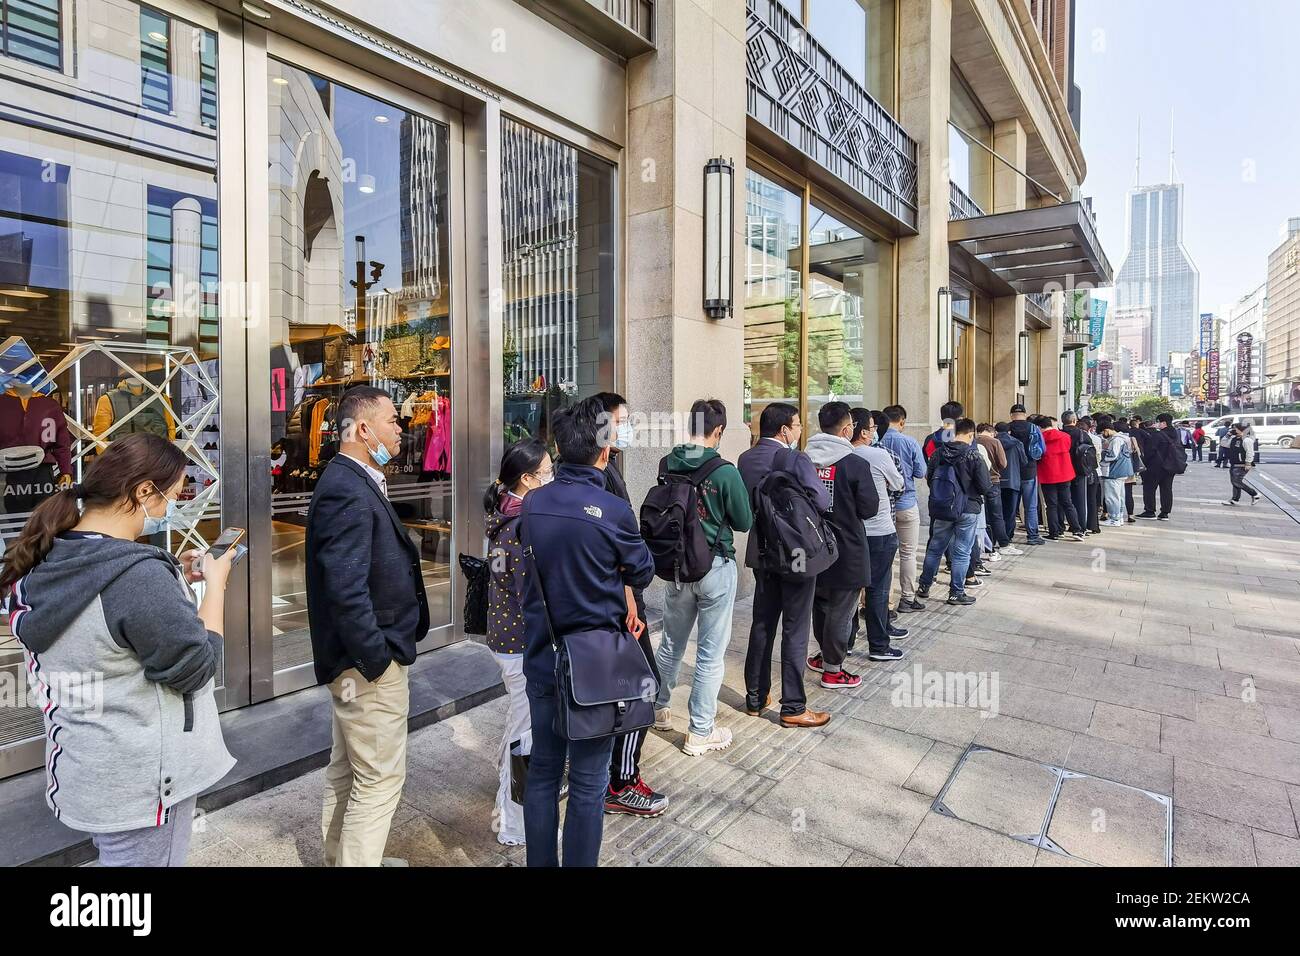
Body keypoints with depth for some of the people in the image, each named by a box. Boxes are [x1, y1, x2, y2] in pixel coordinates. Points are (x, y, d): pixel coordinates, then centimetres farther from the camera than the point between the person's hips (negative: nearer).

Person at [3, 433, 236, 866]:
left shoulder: (47, 559, -1)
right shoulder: (138, 574, -30)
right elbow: (197, 667, -21)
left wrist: (173, 576, 5)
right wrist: (215, 582, -12)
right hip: (138, 778, -9)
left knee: (115, 854, 27)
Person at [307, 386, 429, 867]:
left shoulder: (353, 483, 10)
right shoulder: (348, 492, -22)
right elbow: (346, 590, -28)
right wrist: (377, 661, -20)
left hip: (356, 658, 11)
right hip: (368, 663, -11)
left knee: (346, 771, 24)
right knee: (380, 778, 3)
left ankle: (339, 857, 41)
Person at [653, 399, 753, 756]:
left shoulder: (667, 465, -4)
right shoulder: (725, 471, -17)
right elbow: (745, 522, -7)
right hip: (715, 566, -5)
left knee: (671, 643, 22)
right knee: (711, 652, 8)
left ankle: (657, 708, 39)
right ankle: (700, 732, 18)